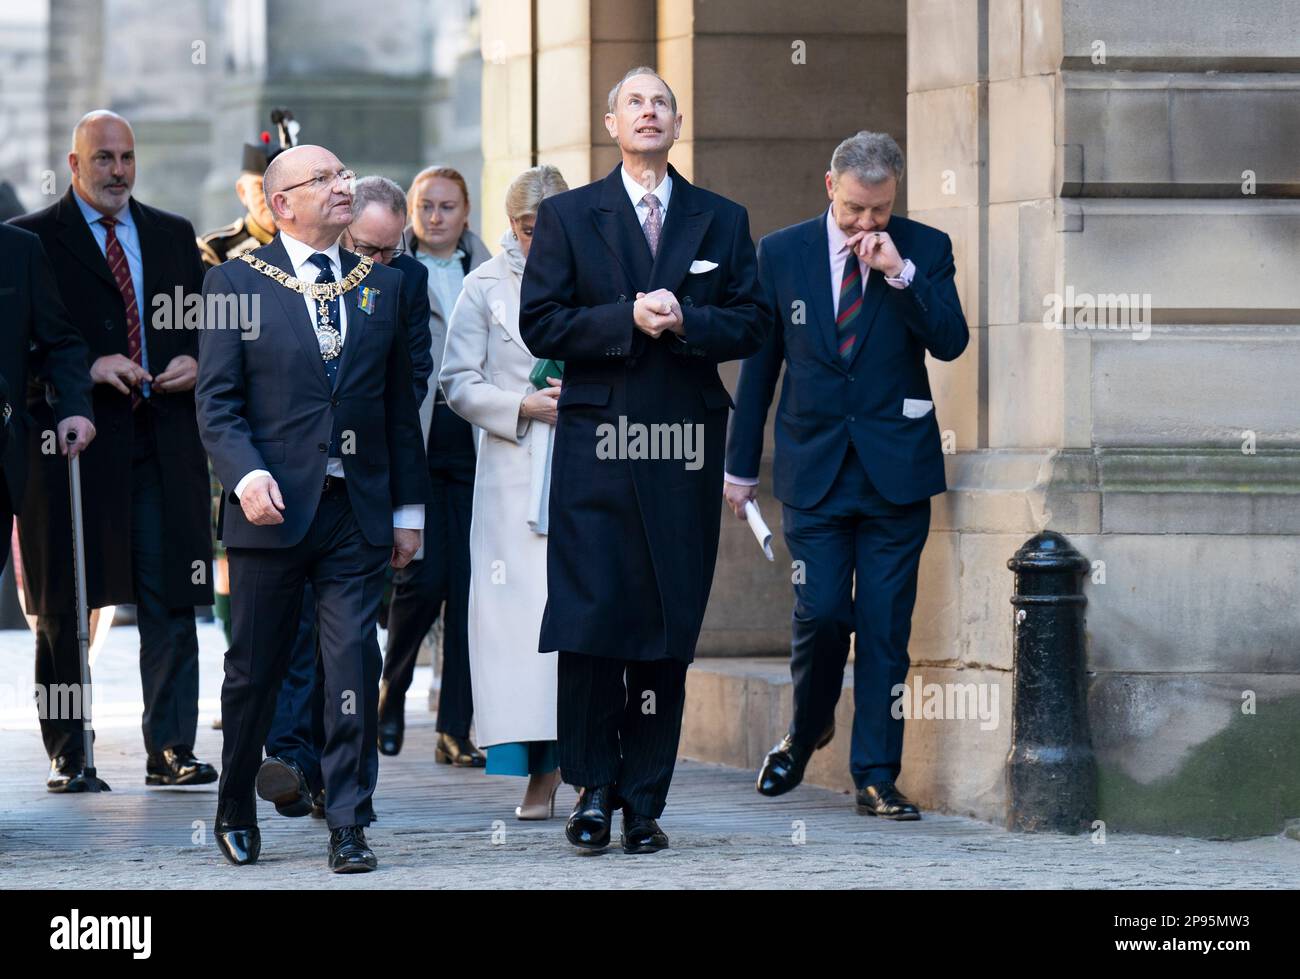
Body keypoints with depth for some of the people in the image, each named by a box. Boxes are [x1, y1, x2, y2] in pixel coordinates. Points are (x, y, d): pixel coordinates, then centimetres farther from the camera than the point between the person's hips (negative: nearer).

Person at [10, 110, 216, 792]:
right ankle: (66, 754, 10)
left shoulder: (174, 238, 16)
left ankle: (171, 749, 0)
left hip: (164, 448, 3)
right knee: (63, 609, 3)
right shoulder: (32, 240, 3)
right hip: (71, 446, -3)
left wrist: (195, 365, -1)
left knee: (170, 604, -2)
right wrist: (88, 369, -16)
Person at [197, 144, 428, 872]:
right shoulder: (237, 282, 1)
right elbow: (217, 401, -3)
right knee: (255, 668, 7)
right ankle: (236, 807, 26)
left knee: (356, 667, -6)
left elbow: (400, 403, 13)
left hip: (357, 510, 2)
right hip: (274, 506, -2)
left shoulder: (382, 285, 11)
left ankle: (349, 825, -1)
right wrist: (246, 476, -19)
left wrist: (409, 508, 10)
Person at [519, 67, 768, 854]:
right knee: (589, 620, -8)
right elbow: (540, 324, -1)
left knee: (668, 631, 2)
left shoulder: (722, 221, 13)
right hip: (596, 446, -2)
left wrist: (685, 321, -11)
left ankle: (645, 801, 7)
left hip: (685, 449, 2)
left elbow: (753, 324, 6)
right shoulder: (568, 217, 8)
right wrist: (626, 319, -13)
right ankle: (595, 789, 2)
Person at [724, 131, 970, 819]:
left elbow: (951, 342, -9)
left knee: (885, 626, -1)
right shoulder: (781, 253, 4)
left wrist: (900, 272, -18)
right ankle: (807, 731, 21)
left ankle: (875, 777, 5)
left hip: (895, 470, 0)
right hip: (813, 470, 0)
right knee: (821, 613, -7)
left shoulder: (925, 251, 2)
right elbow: (759, 362, 10)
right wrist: (741, 465, 11)